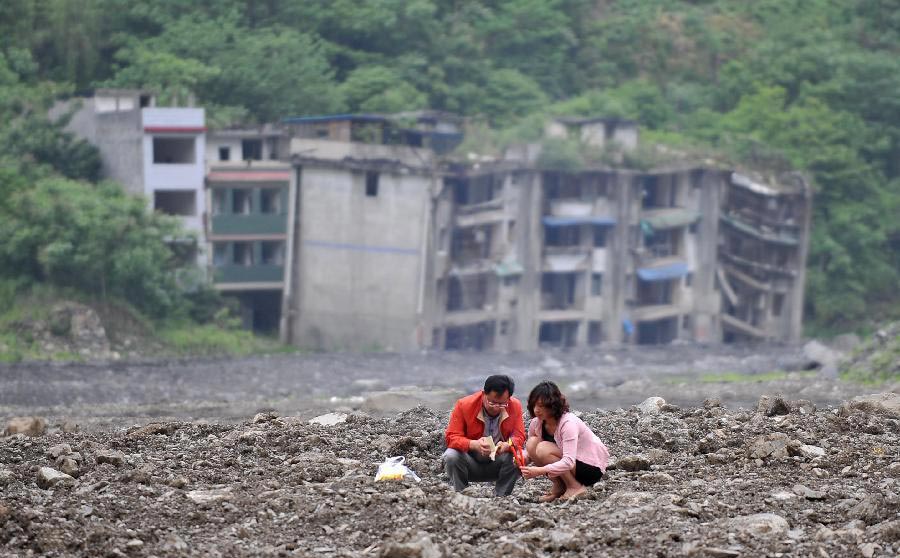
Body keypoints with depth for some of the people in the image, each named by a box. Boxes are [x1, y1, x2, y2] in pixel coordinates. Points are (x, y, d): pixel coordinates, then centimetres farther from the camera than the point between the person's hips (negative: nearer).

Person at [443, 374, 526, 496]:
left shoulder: (515, 406, -9)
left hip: (497, 464, 2)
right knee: (451, 456, -31)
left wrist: (507, 445, -34)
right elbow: (452, 437, -18)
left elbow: (519, 437, -9)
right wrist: (474, 445, -39)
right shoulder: (464, 405, -16)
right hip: (470, 462, -2)